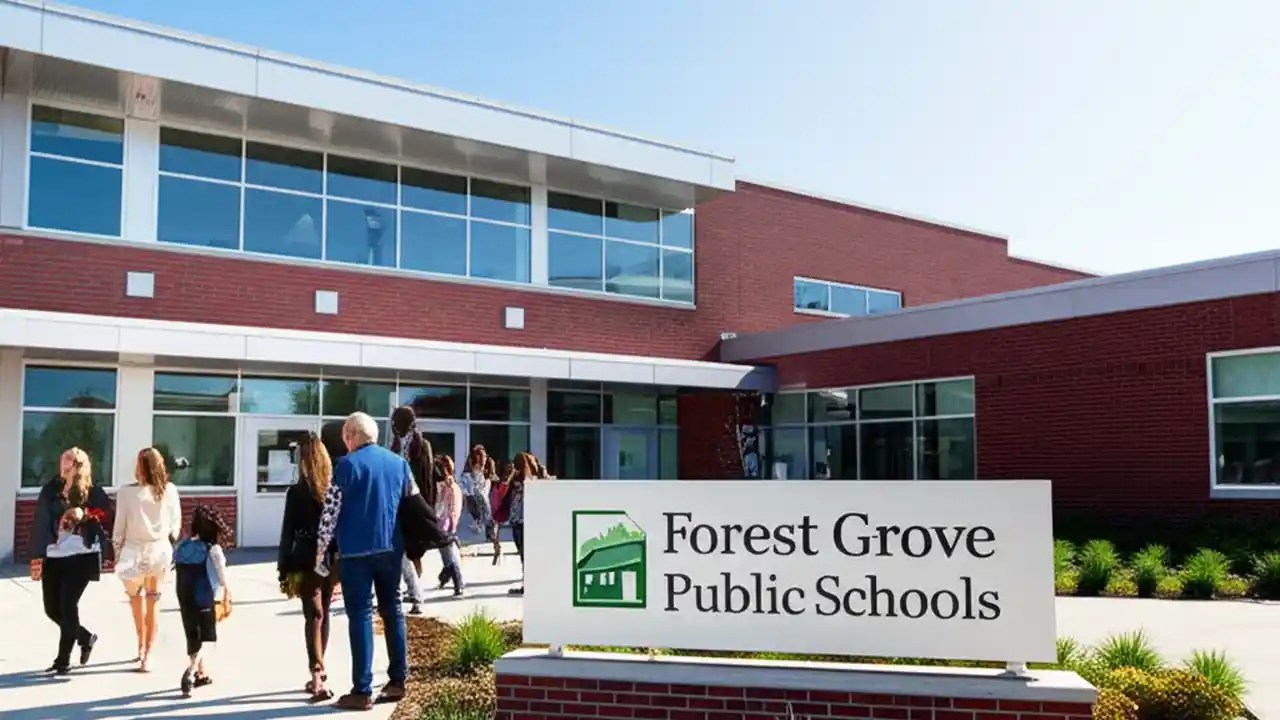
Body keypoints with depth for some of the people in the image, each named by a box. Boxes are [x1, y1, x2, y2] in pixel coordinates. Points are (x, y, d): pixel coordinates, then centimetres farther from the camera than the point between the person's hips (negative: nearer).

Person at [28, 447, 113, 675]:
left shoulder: (93, 493, 0)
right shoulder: (51, 490, 5)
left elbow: (107, 518, 1)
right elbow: (40, 524, 4)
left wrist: (86, 515, -14)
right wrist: (36, 558, 1)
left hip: (81, 557, -4)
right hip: (53, 557, 4)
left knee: (68, 606, -5)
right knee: (52, 609, 8)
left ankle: (63, 659, 8)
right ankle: (85, 637, 32)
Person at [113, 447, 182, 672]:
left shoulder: (127, 492, -11)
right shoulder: (169, 491, -5)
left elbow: (119, 527, -6)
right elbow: (176, 526, 2)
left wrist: (117, 555, 7)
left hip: (135, 552, -1)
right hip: (160, 551, 1)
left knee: (135, 598, 24)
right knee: (152, 603, 12)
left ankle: (142, 646, 33)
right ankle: (146, 655, 11)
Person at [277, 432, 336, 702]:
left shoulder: (296, 492, -9)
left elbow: (287, 533, -8)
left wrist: (284, 569, -2)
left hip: (306, 559, -4)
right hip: (330, 558, 4)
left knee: (313, 615, -5)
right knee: (323, 614, 16)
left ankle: (317, 674, -16)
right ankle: (318, 673, 26)